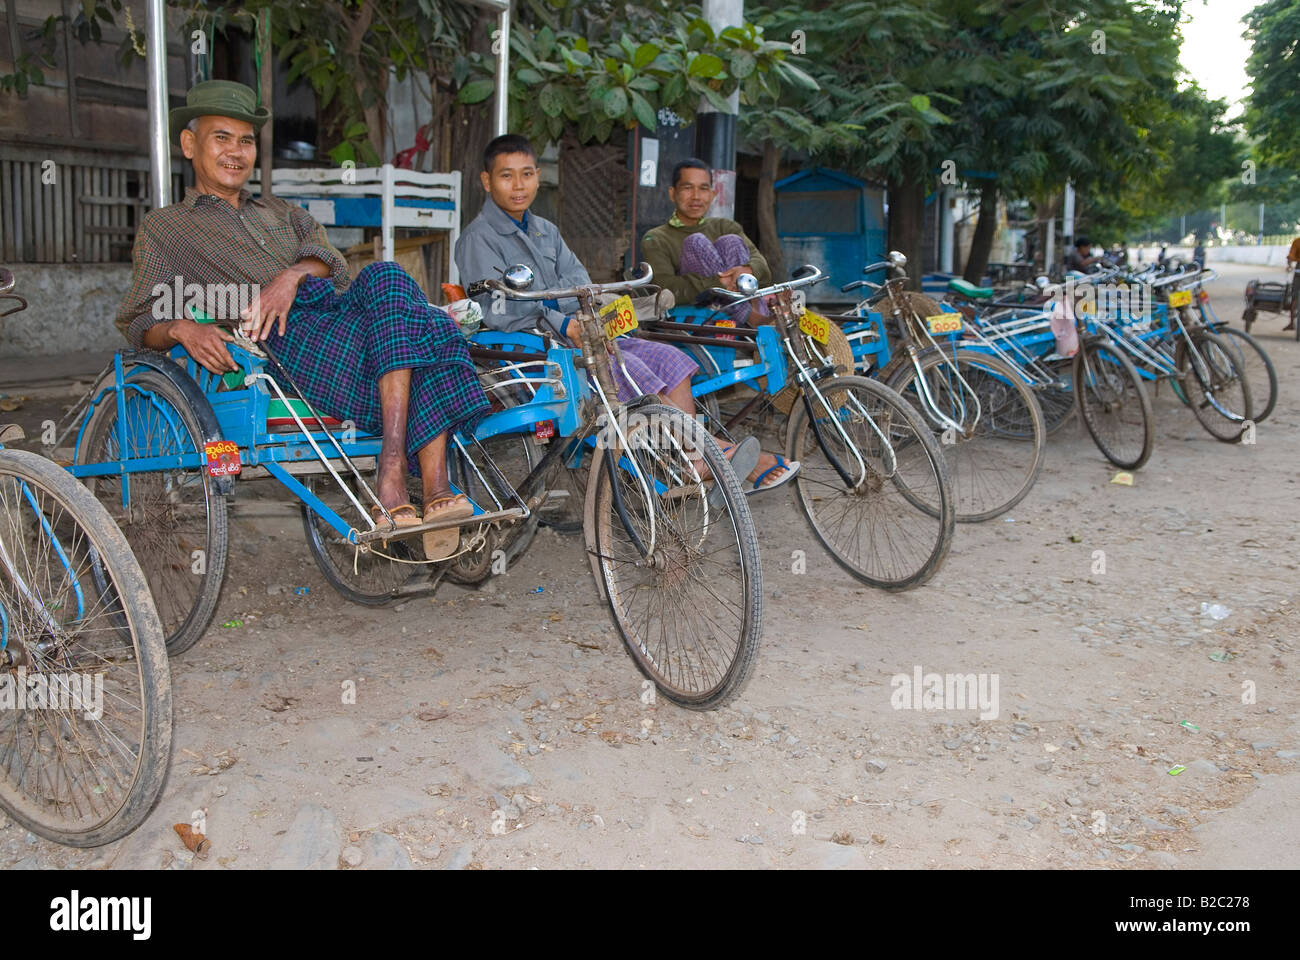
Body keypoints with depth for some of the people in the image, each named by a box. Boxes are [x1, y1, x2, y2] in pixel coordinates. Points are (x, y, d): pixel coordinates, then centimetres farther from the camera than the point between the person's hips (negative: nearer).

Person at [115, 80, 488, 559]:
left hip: (340, 309, 5)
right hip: (286, 336, -5)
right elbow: (138, 321, 11)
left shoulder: (282, 213, 37)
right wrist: (182, 327, -13)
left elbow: (327, 256, 14)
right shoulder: (163, 226, 24)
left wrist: (293, 275, -11)